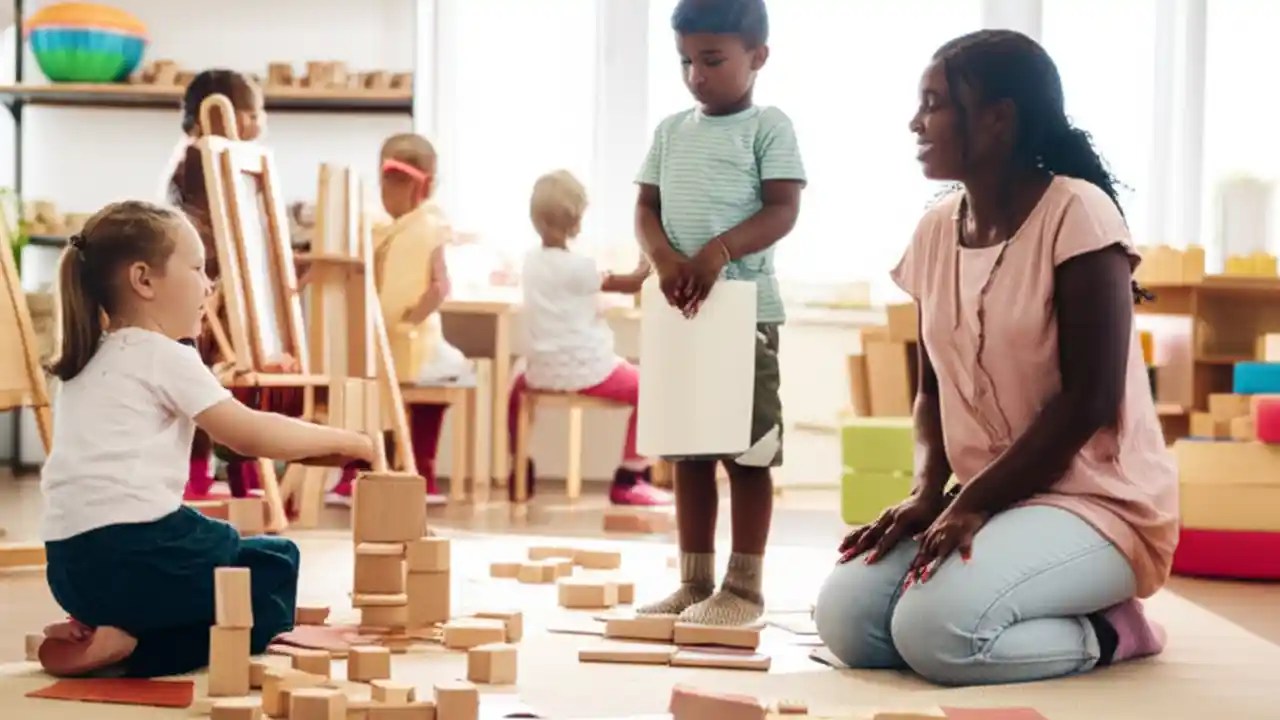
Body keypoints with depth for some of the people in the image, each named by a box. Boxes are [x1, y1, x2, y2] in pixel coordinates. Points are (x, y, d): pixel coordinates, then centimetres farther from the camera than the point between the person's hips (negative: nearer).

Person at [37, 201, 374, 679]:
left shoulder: (87, 362, 21)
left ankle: (105, 627, 5)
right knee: (275, 564, 10)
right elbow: (249, 435, -4)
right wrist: (339, 440, 8)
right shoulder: (164, 356, -3)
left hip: (71, 565, 8)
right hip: (132, 551, -8)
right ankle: (134, 646, -7)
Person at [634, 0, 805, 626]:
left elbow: (783, 210, -10)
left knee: (748, 451, -2)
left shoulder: (768, 127, -2)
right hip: (678, 311, 5)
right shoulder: (671, 130, 13)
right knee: (687, 450, 8)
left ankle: (744, 587, 4)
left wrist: (718, 250, -23)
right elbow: (646, 208, 10)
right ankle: (694, 583, 16)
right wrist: (664, 259, -11)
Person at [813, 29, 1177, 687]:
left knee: (936, 630, -29)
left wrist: (973, 503, -19)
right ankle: (1057, 613, 6)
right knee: (845, 619, -12)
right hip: (983, 503, 7)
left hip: (1097, 501, -7)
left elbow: (1090, 400, -19)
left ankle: (1105, 629, -1)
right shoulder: (936, 229, 5)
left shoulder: (1077, 213, -15)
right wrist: (927, 494, -7)